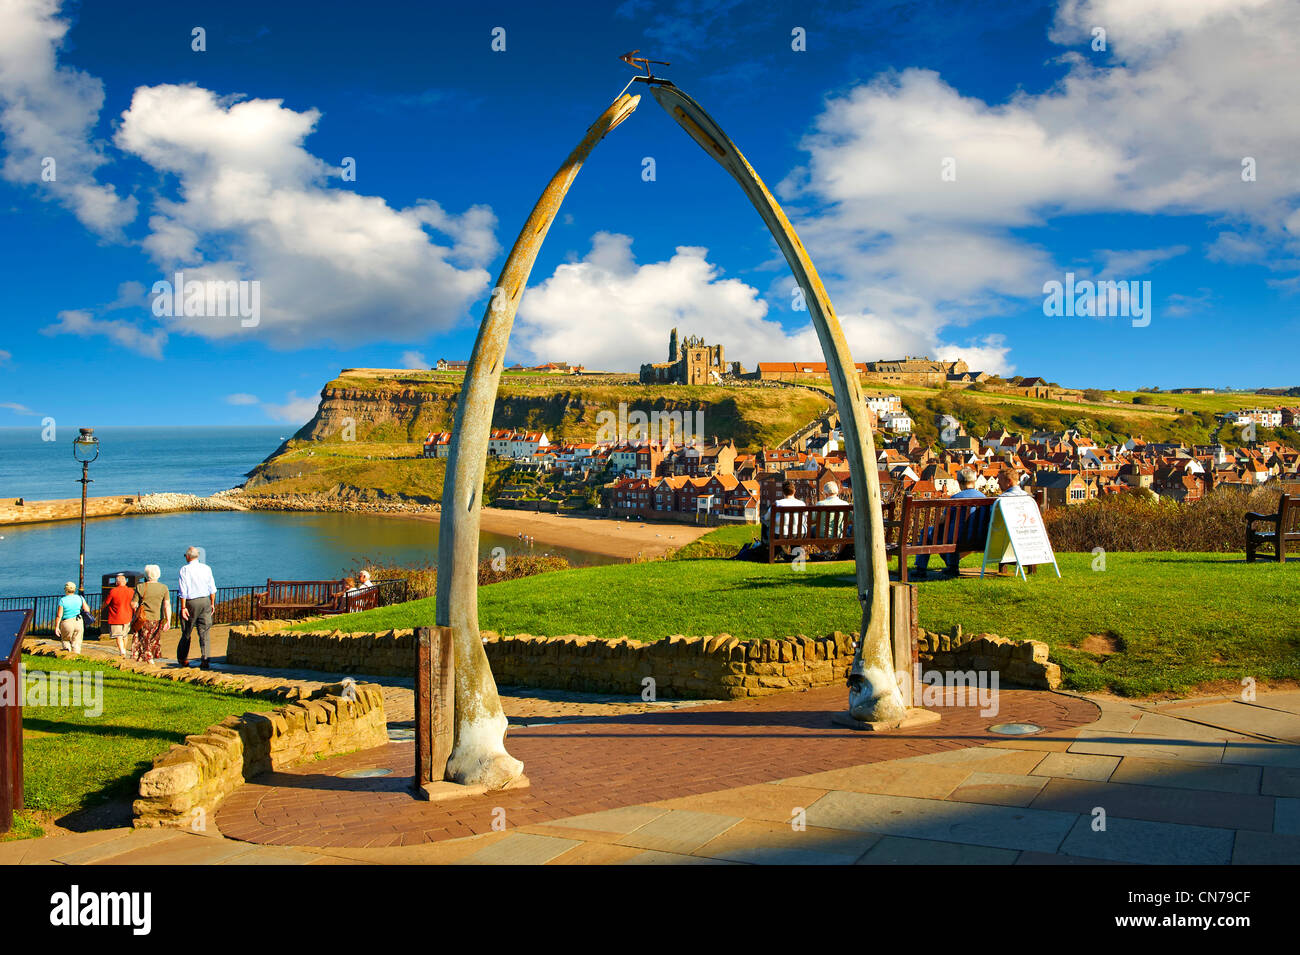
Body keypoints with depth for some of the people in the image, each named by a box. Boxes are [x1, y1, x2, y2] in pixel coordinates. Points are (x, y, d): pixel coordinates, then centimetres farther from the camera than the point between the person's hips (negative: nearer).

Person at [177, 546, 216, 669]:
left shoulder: (185, 569, -6)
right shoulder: (206, 568, 4)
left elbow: (183, 591, -11)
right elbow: (212, 588, 5)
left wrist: (183, 607, -9)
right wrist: (212, 603, 13)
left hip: (191, 603, -2)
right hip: (205, 601, 2)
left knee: (186, 633, 12)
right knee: (204, 632, 2)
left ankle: (182, 658, 26)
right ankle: (205, 660, -5)